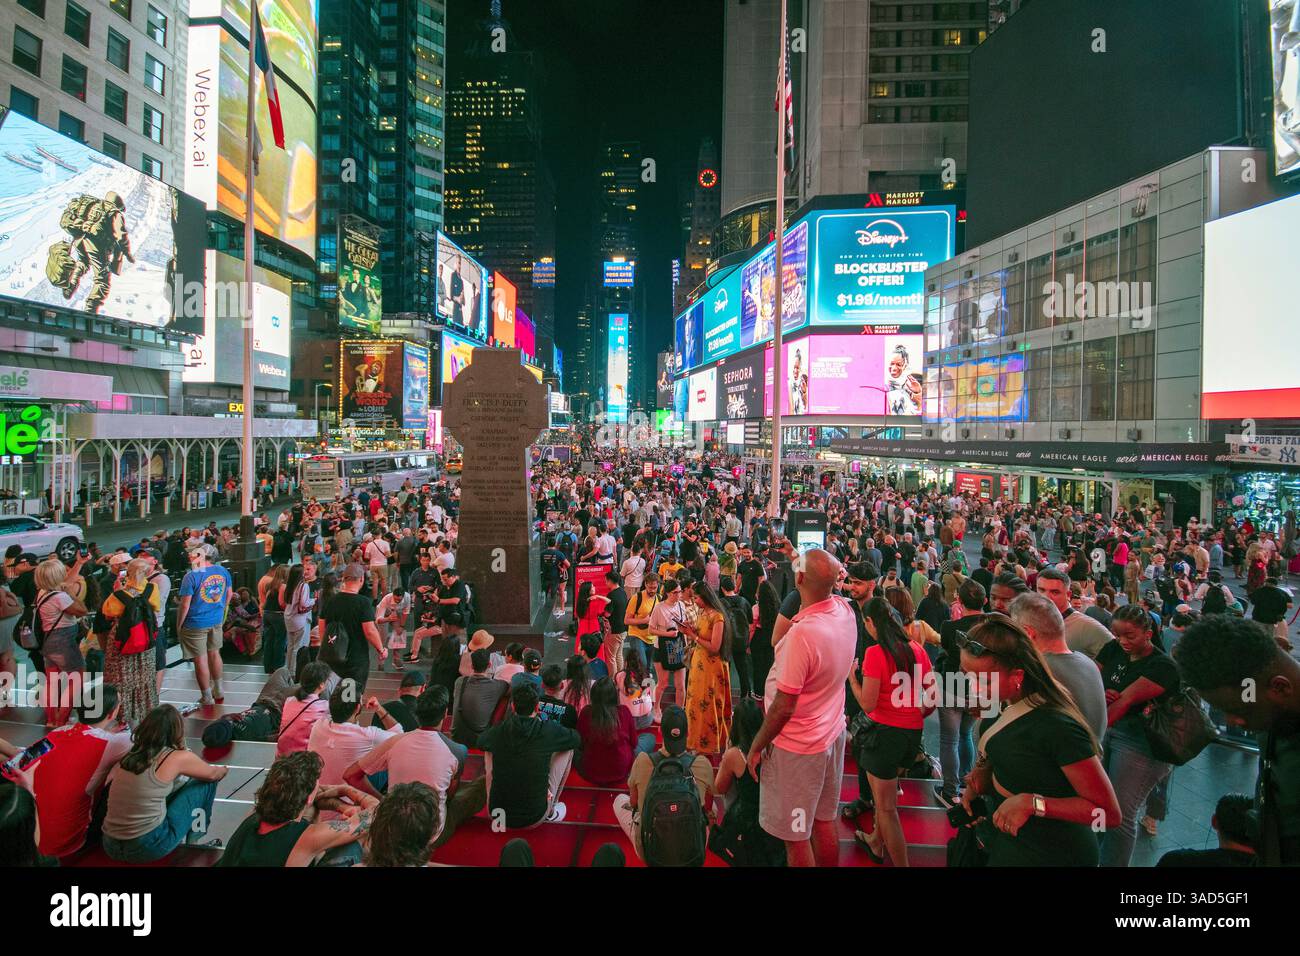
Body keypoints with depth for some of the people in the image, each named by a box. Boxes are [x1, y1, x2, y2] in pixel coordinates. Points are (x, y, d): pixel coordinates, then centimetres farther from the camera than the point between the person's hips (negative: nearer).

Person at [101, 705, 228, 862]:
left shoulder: (129, 754, 7)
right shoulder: (178, 757, -9)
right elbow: (212, 774, 11)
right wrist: (225, 769, 35)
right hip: (149, 848, -6)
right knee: (206, 783, 8)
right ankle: (191, 843, 24)